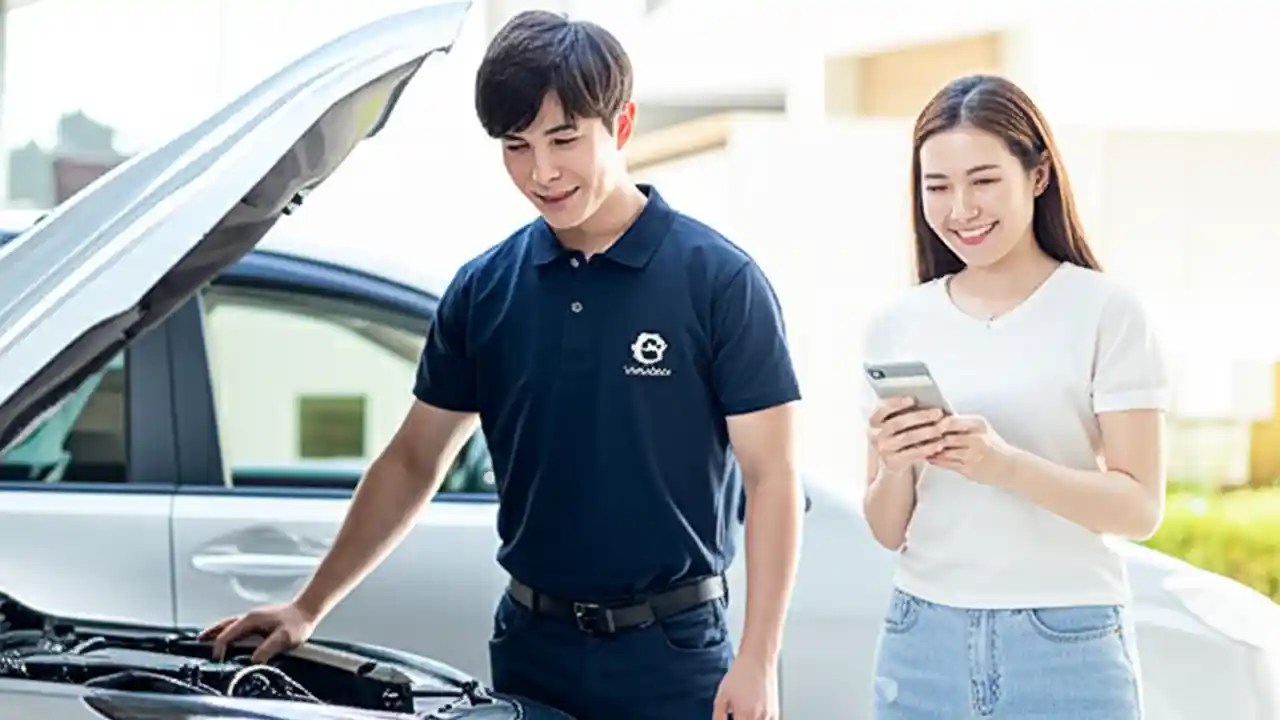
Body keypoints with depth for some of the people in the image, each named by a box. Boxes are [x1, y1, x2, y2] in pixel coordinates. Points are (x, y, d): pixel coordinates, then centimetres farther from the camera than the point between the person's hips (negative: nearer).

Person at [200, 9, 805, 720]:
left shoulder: (718, 281, -8)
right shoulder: (483, 289, 5)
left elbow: (771, 476, -9)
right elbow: (412, 461, 12)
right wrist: (309, 606, 9)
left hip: (671, 653, -3)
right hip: (530, 642, 4)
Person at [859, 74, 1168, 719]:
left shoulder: (1105, 311, -5)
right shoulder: (896, 325, 6)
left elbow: (1139, 509, -9)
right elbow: (888, 533, 8)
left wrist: (1006, 465, -23)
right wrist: (895, 467, -13)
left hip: (1066, 646, -3)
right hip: (925, 638, 3)